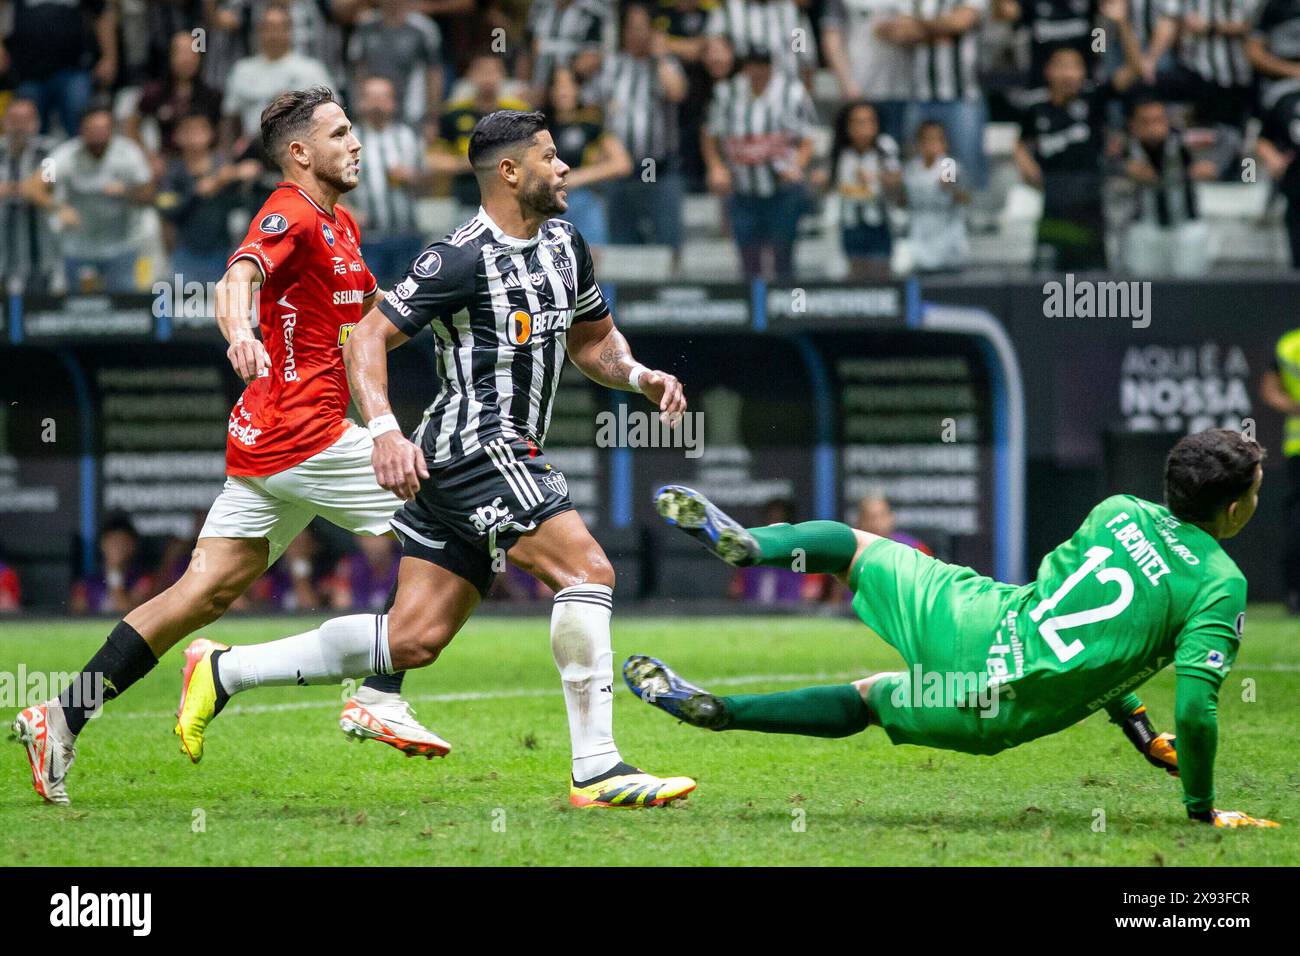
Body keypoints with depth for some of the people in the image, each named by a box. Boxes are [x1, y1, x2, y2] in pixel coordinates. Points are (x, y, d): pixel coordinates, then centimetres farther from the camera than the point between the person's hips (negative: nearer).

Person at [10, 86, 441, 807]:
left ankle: (64, 719, -1)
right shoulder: (290, 215, -11)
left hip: (267, 441, 9)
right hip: (301, 435, -9)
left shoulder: (339, 225, 20)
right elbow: (239, 277, -31)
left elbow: (369, 306, 38)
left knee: (206, 592, 3)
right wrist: (240, 332, -51)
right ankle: (379, 698, -2)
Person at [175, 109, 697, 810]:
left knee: (413, 638, 5)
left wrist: (640, 377, 6)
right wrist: (385, 430, -28)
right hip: (475, 445, -9)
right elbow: (368, 338, -14)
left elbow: (591, 340, 27)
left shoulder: (564, 244, 14)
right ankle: (596, 771, -20)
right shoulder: (463, 258, -13)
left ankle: (223, 671, 14)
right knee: (588, 570, -19)